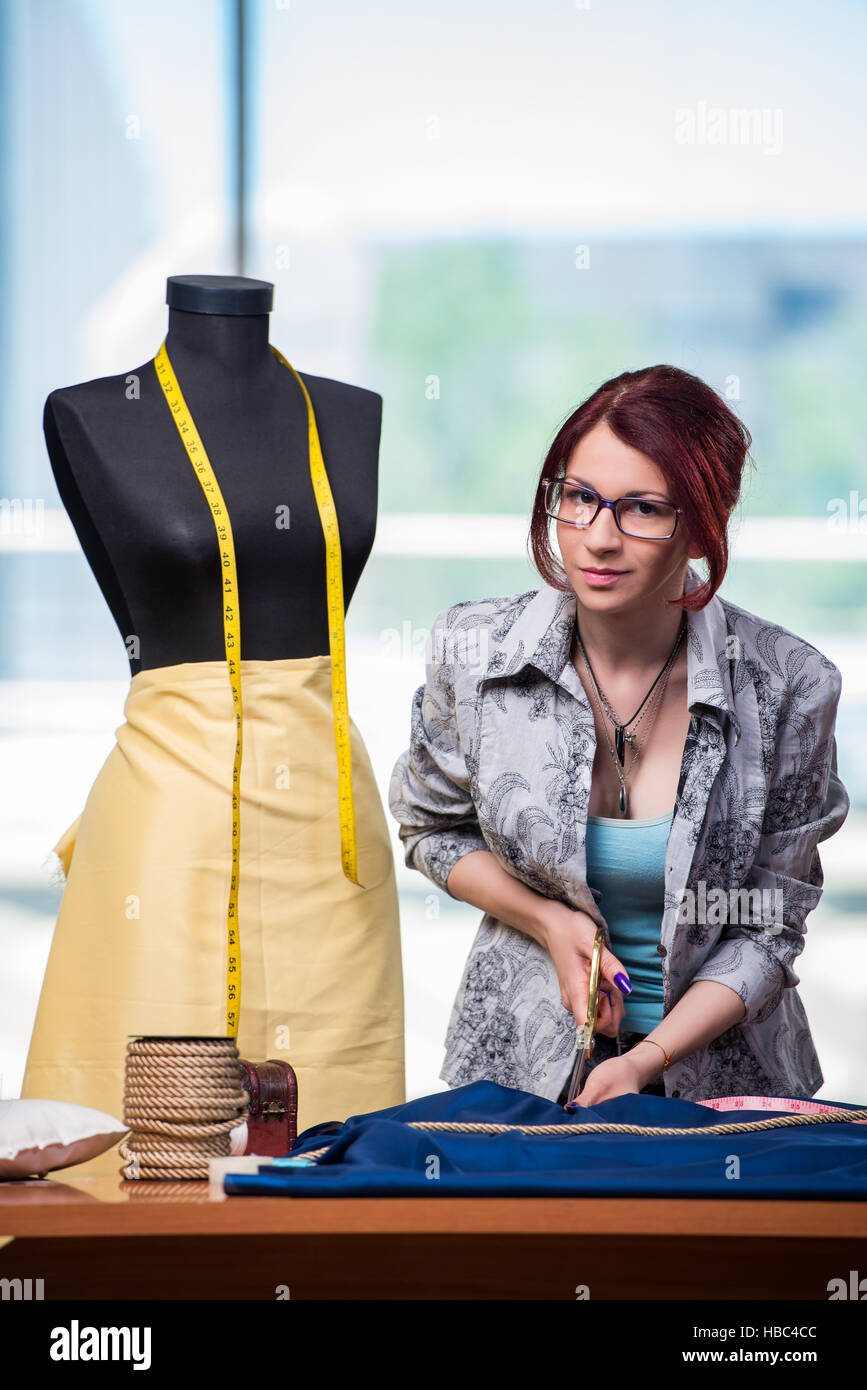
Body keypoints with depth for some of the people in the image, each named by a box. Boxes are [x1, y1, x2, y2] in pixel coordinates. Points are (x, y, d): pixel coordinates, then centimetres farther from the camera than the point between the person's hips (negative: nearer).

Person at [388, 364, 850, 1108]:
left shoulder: (788, 686, -11)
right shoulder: (475, 651, -7)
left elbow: (768, 929, -2)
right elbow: (432, 828, 12)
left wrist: (646, 1061, -15)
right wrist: (550, 923, -4)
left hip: (723, 1068, 0)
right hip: (522, 1061, 1)